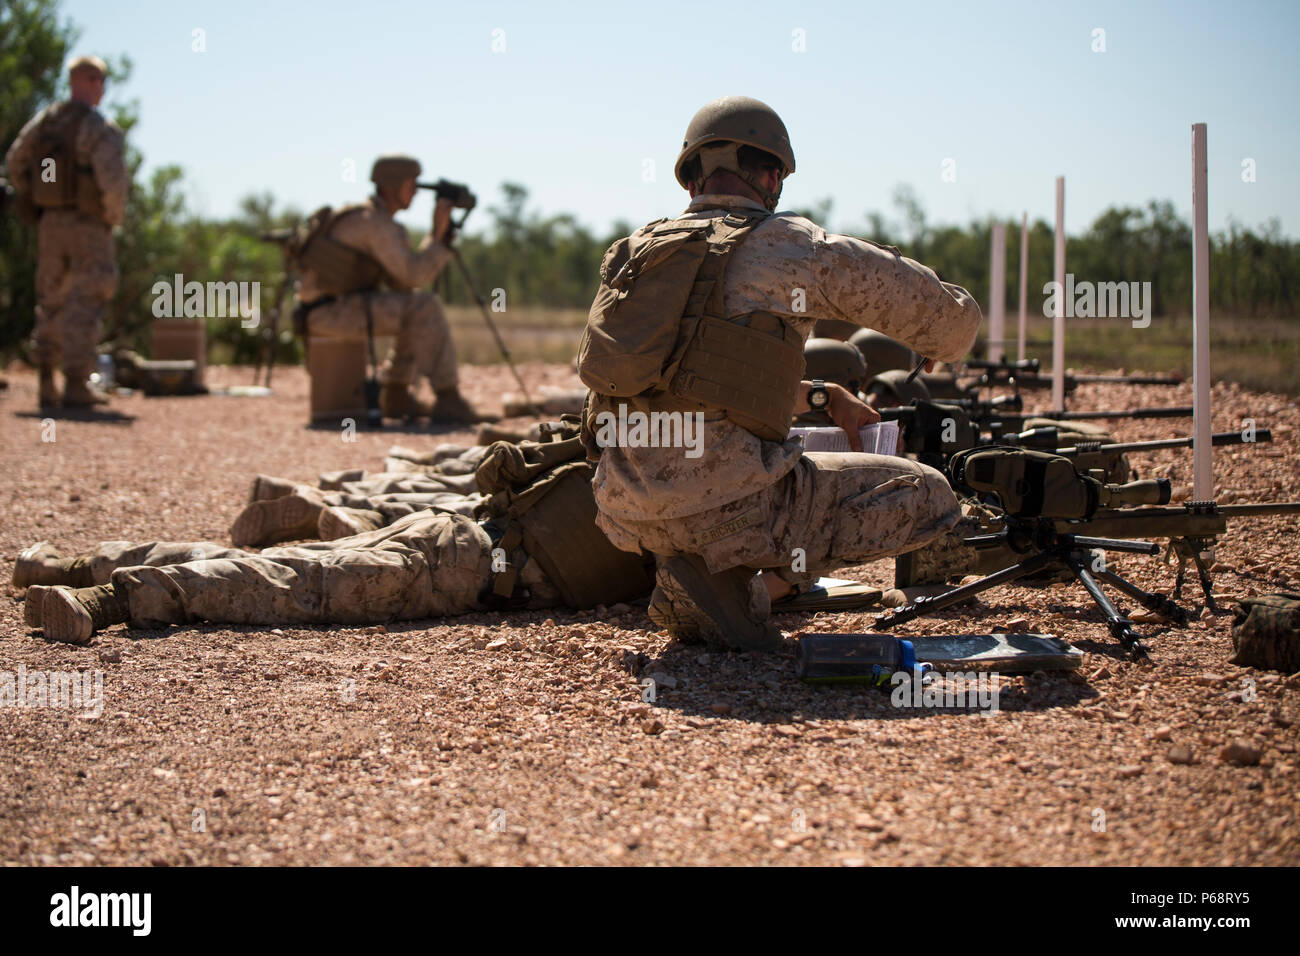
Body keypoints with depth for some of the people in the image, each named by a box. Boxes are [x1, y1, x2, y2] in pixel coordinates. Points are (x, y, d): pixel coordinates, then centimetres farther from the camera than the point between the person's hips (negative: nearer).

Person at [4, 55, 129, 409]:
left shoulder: (44, 120, 7)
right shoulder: (100, 128, -14)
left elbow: (15, 162, 16)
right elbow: (114, 180, -24)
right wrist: (115, 217, -6)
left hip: (49, 222, 6)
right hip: (88, 226, -6)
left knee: (51, 304, 14)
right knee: (85, 304, -1)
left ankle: (47, 384, 13)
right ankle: (76, 385, -4)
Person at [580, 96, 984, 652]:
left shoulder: (637, 251, 16)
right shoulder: (792, 248, -2)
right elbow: (951, 316, 9)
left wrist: (823, 397, 31)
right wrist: (944, 345, 33)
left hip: (626, 515, 7)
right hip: (721, 504, -7)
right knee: (929, 497, 6)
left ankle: (696, 587, 11)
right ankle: (730, 574, -5)